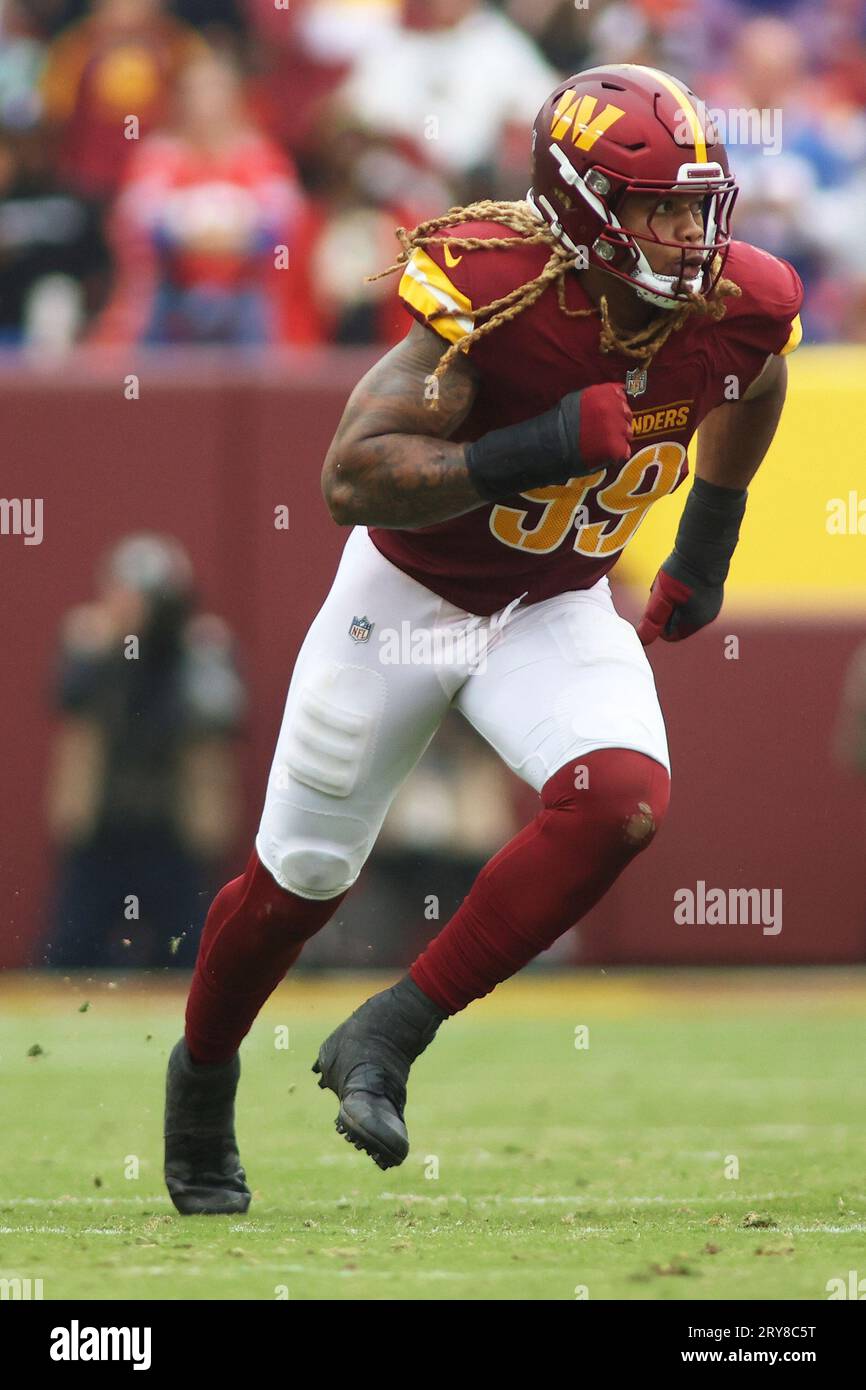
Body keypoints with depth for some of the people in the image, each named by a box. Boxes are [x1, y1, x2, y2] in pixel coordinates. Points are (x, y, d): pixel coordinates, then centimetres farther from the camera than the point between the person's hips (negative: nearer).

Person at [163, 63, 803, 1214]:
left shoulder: (736, 310, -16)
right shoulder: (496, 295, -32)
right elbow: (352, 479, -35)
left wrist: (709, 542, 19)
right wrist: (539, 450, -44)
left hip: (559, 612, 3)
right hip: (408, 597, -3)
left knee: (622, 801, -27)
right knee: (302, 876, 11)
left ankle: (386, 1038, -14)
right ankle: (204, 1071, 42)